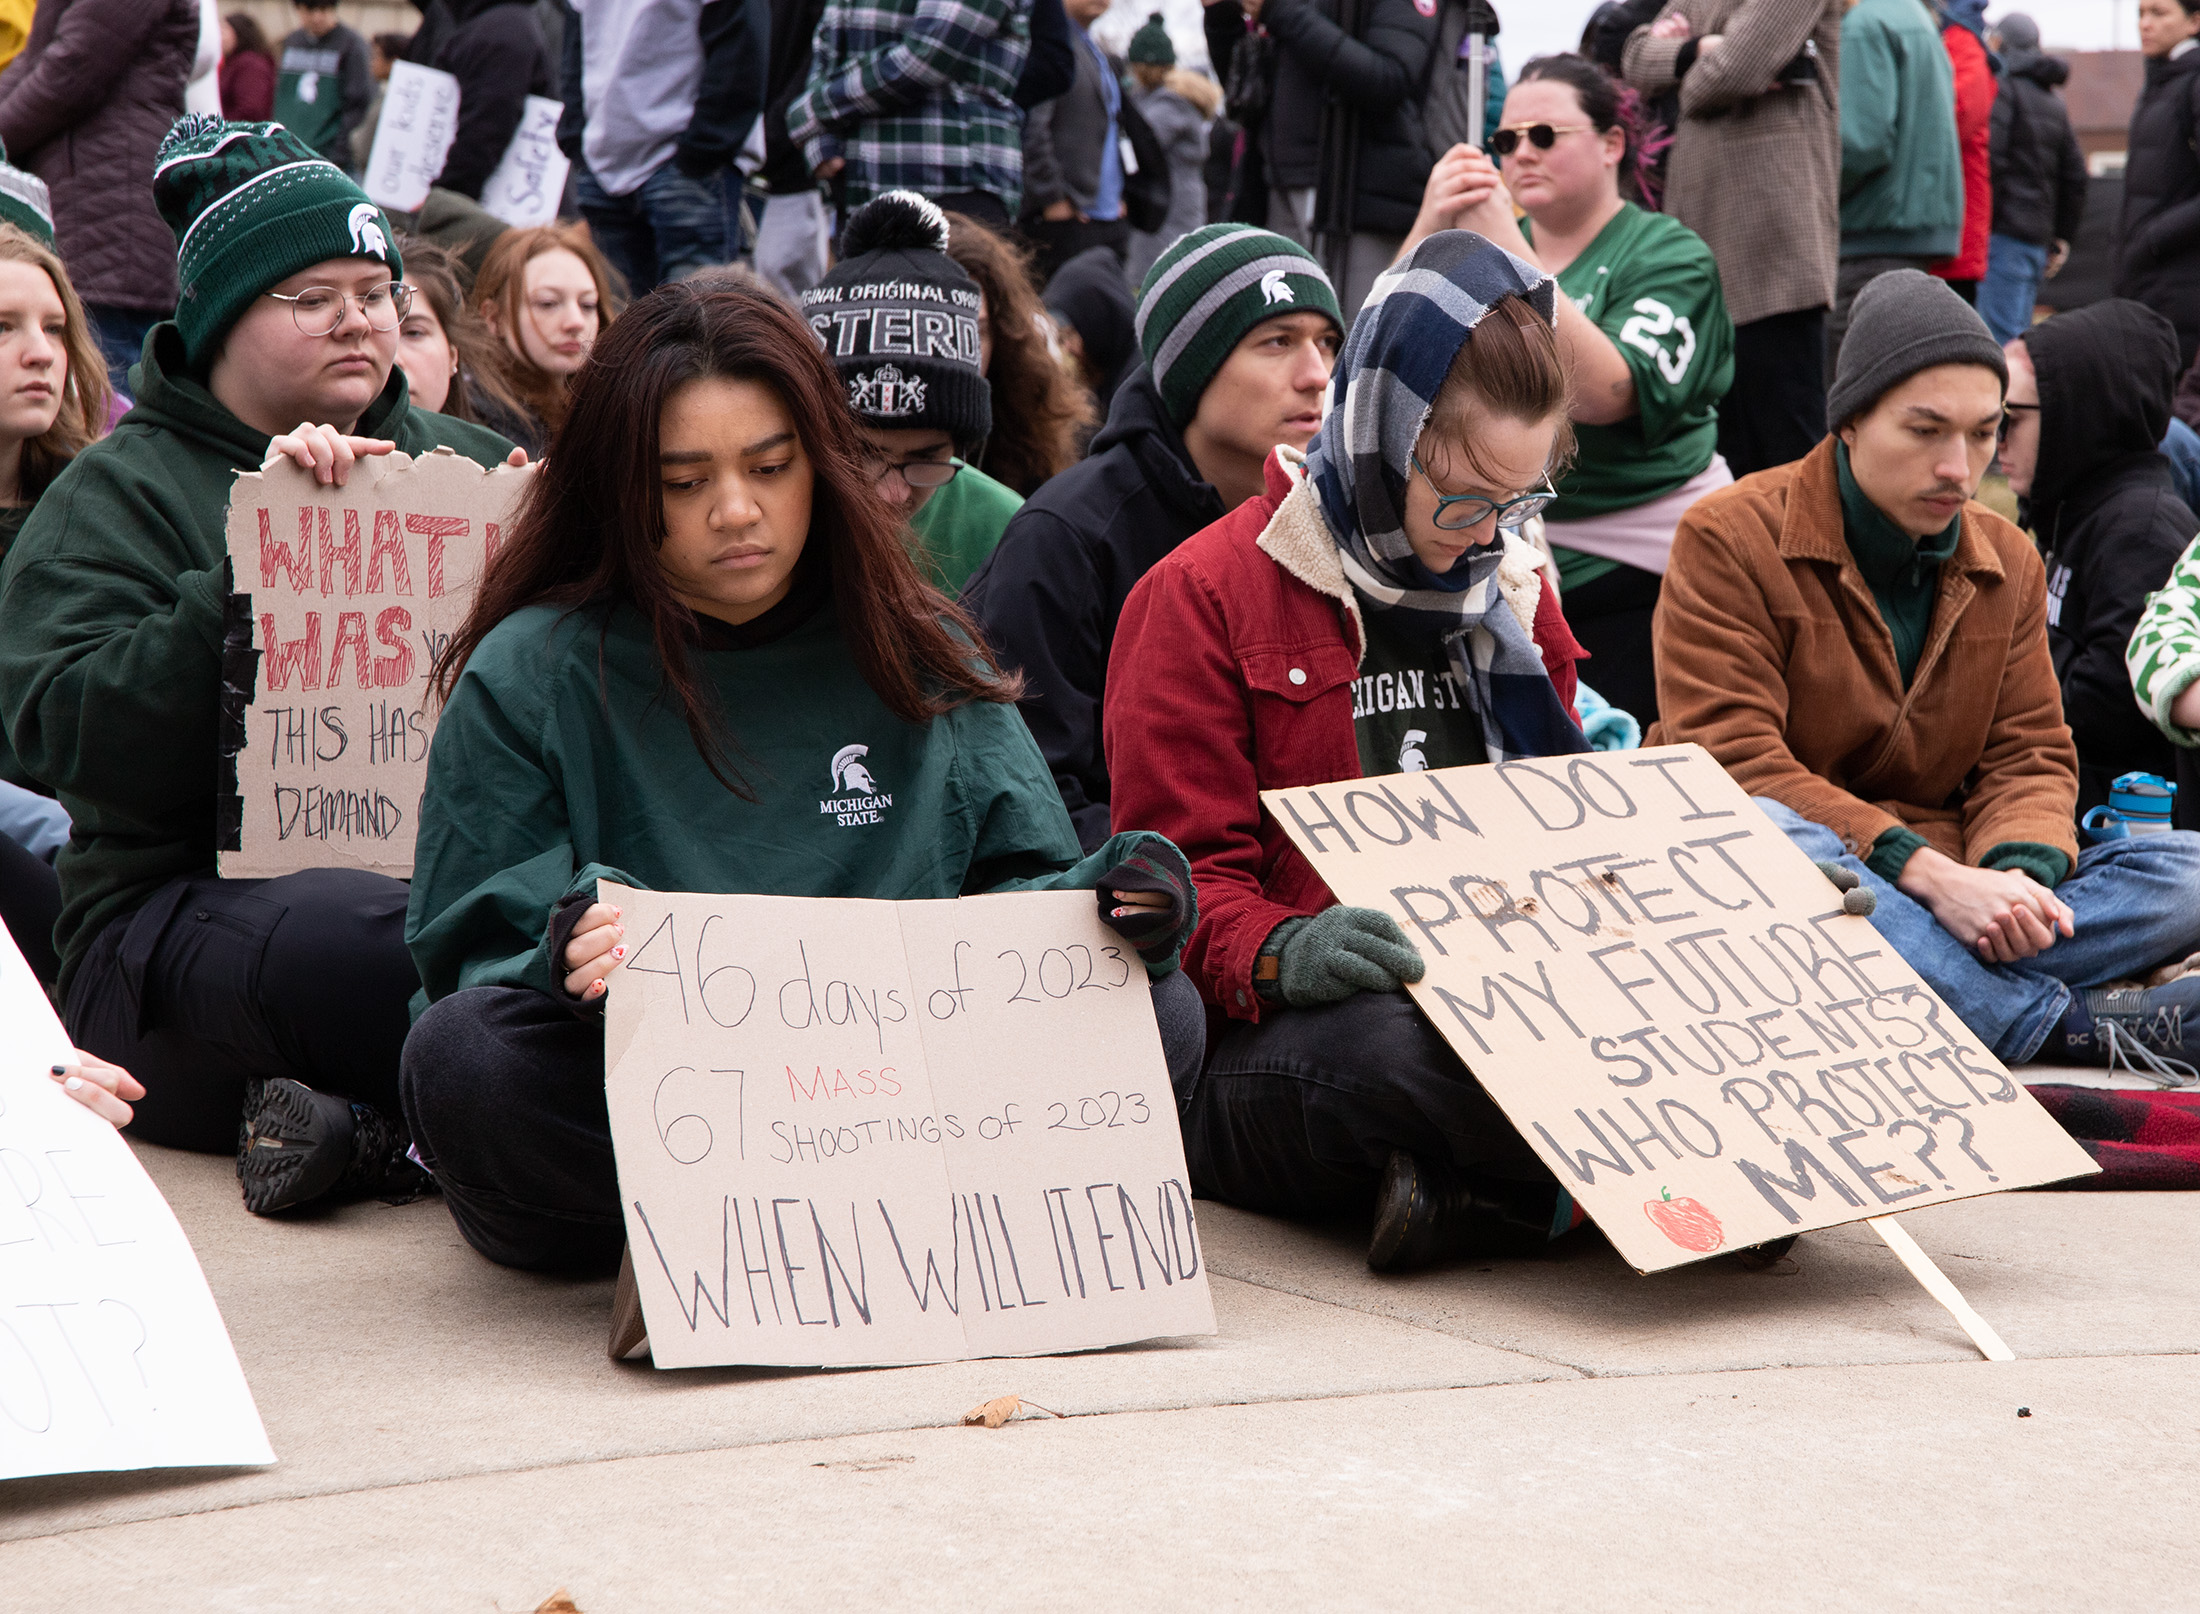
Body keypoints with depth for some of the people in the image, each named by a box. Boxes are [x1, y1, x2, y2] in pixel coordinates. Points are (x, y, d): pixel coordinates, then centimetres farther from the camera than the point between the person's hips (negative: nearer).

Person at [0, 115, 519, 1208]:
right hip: (190, 902, -4)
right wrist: (253, 562, -15)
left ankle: (375, 1135, -29)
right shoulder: (120, 492, 7)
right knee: (356, 948, -40)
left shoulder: (464, 463, 22)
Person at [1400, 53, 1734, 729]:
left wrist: (1509, 252, -26)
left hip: (1636, 560, -4)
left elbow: (1604, 394, -22)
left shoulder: (1667, 254, -4)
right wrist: (1429, 231, -19)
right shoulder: (1482, 245, 11)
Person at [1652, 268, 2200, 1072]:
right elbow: (1733, 761, -16)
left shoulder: (2008, 563, 13)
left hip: (1944, 882, 5)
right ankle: (2071, 1027, -37)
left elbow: (2029, 756, 10)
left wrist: (2019, 873, -17)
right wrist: (1929, 875, -27)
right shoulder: (1728, 539, -6)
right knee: (1763, 835, -41)